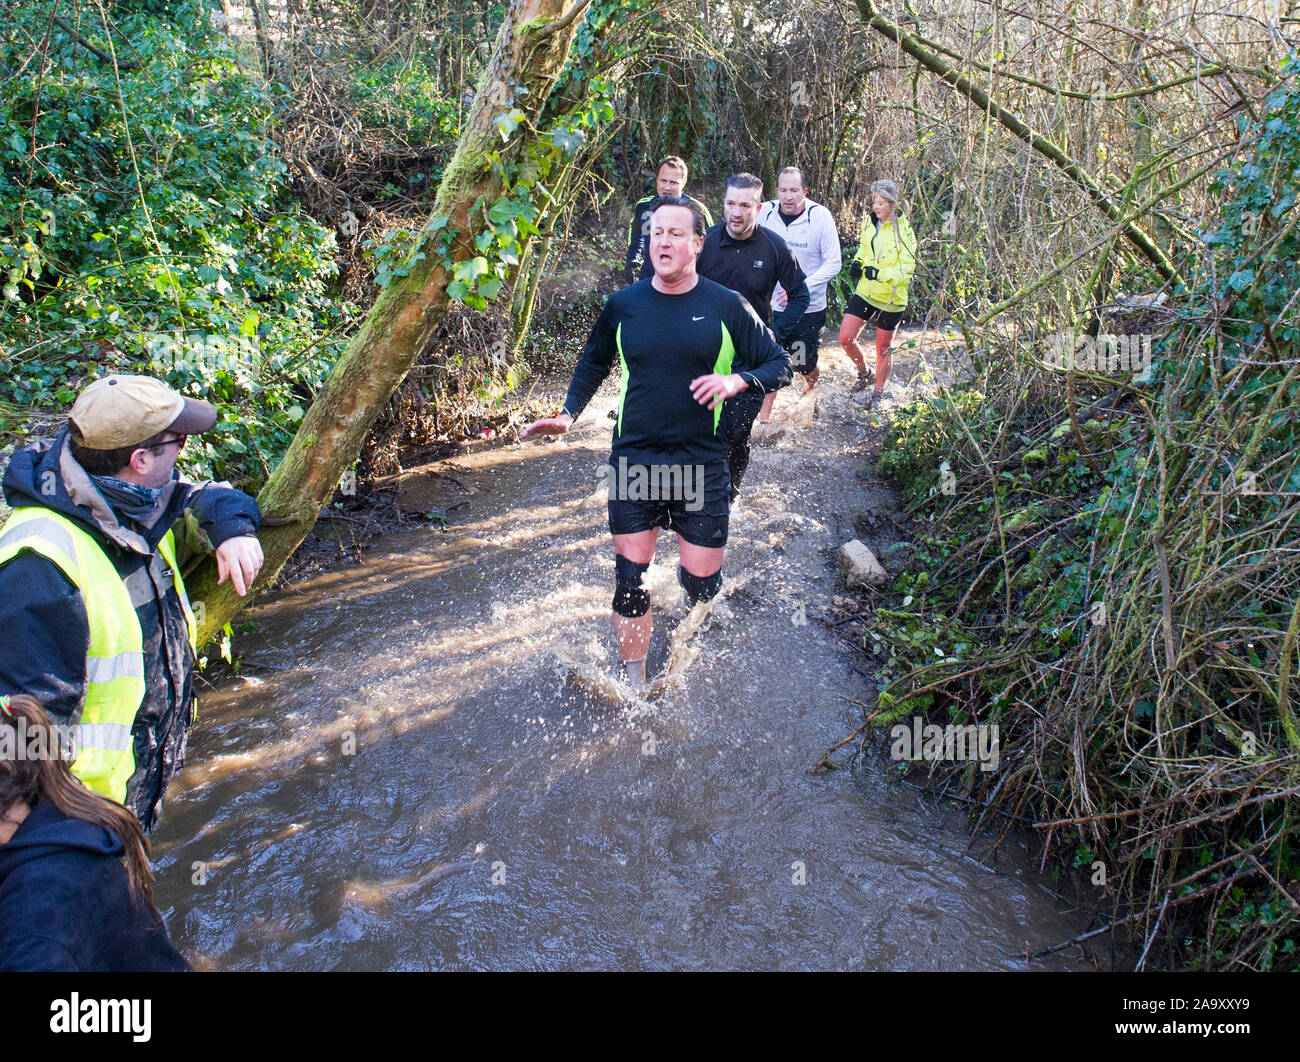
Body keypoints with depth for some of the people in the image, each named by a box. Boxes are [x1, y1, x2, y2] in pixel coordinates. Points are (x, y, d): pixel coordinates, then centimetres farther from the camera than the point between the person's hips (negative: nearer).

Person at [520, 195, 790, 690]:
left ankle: (689, 567, 43)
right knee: (630, 580, 2)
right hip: (634, 460, 1)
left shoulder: (726, 307, -2)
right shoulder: (622, 304, 3)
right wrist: (569, 413, 5)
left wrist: (735, 381, -15)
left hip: (701, 464, -1)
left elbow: (779, 365, 4)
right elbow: (594, 362, 20)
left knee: (702, 584, 5)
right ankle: (633, 682, 21)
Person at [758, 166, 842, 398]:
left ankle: (812, 386, 45)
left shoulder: (820, 216, -13)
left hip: (809, 308, -1)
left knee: (804, 366, 10)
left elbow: (833, 264, -11)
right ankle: (764, 415, 16)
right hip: (772, 305, 1)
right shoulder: (766, 212, -6)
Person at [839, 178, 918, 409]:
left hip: (890, 299, -4)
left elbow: (906, 270, -16)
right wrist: (857, 263, 0)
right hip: (865, 292, 4)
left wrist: (879, 273, -31)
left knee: (883, 349, 8)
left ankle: (877, 394, 27)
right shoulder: (870, 224, 4)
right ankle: (863, 372, 21)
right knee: (845, 338, -8)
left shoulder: (903, 230, -12)